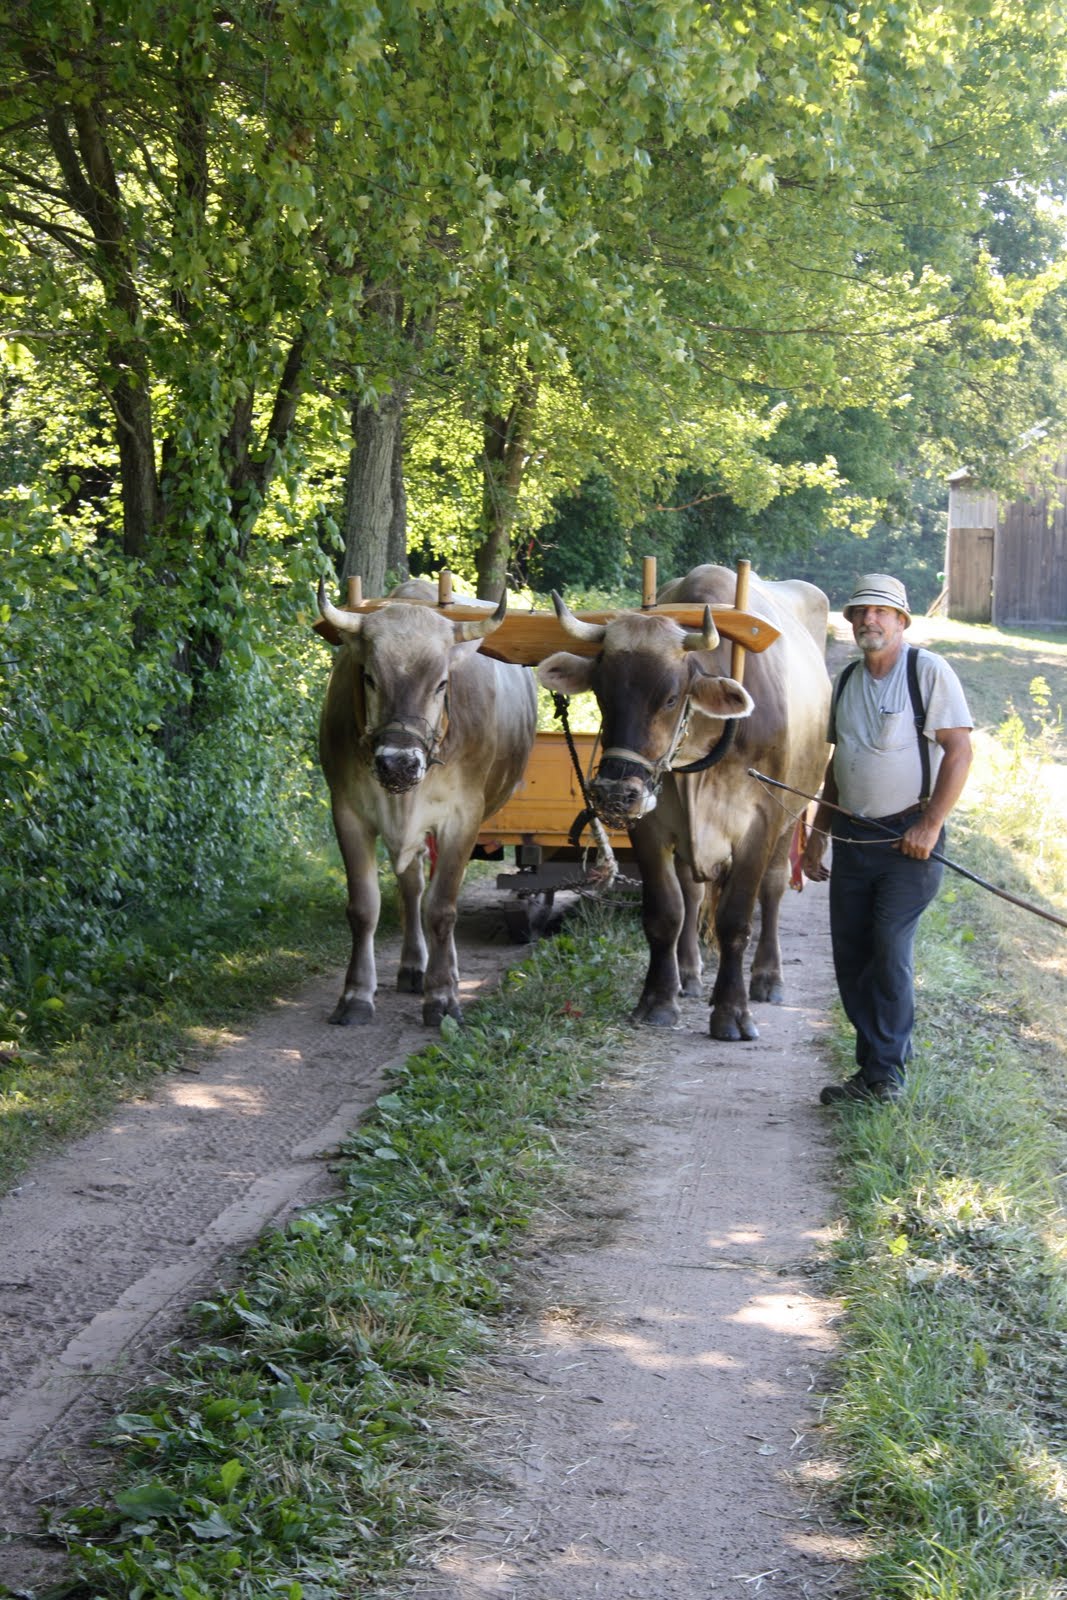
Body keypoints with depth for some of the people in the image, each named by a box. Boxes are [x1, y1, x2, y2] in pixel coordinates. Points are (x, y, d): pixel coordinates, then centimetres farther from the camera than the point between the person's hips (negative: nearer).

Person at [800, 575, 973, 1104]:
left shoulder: (929, 672, -8)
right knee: (850, 955, 5)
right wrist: (818, 832, 18)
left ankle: (886, 1074, -3)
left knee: (890, 950, -12)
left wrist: (930, 826, -18)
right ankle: (876, 1066, 14)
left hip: (909, 837, -7)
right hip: (852, 837, 7)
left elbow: (959, 751, -12)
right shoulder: (848, 680, 13)